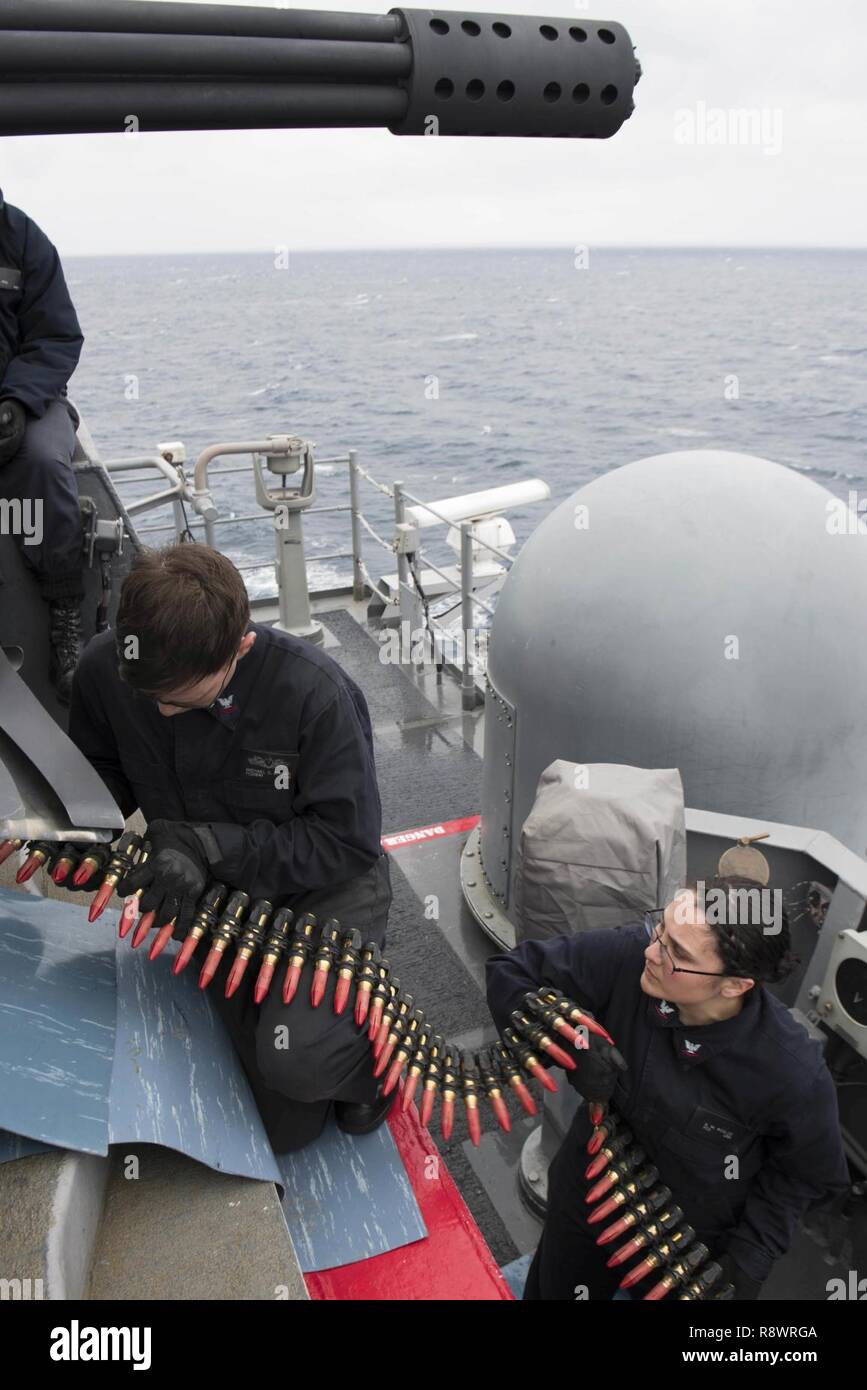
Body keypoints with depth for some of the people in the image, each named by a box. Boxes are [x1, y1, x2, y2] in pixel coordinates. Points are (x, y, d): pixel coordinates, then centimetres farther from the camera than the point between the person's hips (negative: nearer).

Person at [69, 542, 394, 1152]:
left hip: (323, 889, -3)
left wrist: (209, 845, -31)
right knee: (286, 1130, 6)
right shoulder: (106, 667, -17)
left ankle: (370, 1054, 9)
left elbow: (348, 840, -22)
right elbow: (100, 772, 5)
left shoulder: (314, 690, -29)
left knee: (299, 1062, -27)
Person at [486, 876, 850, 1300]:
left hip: (694, 1243, -2)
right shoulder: (627, 955, -32)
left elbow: (806, 1174, -11)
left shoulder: (794, 1074, -33)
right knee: (553, 1288, 28)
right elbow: (510, 972, -19)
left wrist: (748, 1260, -13)